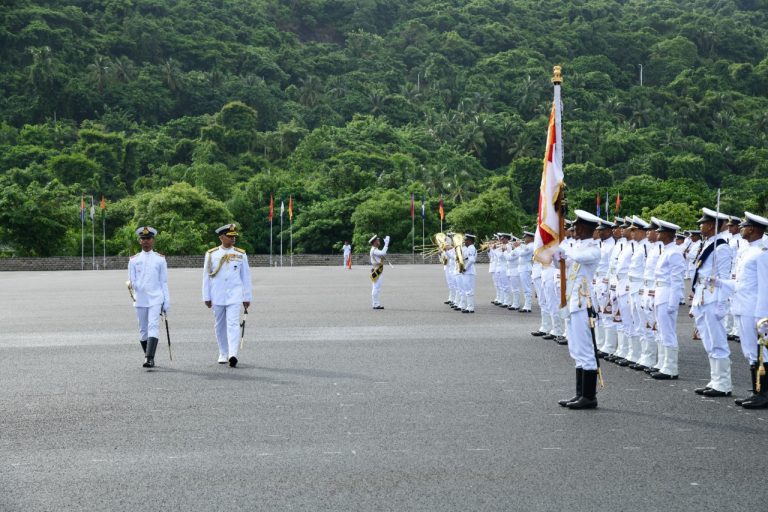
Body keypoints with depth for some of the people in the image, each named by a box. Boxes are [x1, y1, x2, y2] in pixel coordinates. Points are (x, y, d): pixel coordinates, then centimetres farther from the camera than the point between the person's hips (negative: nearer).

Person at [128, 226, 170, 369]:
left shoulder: (160, 259, 5)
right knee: (143, 329, 8)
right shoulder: (134, 260, 8)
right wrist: (130, 285, -18)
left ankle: (149, 358, -24)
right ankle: (148, 357, 20)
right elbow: (132, 280, 7)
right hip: (140, 300, 2)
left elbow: (164, 282, 6)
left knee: (153, 327, -16)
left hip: (155, 299, -2)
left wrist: (167, 302, 2)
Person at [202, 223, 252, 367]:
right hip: (217, 296, 2)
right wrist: (206, 296, 4)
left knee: (233, 324, -13)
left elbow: (246, 276, 8)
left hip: (234, 295, -1)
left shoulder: (241, 254, 4)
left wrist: (247, 297, 7)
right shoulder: (211, 254, 3)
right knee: (220, 326, 9)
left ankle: (233, 354, -23)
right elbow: (206, 276, 6)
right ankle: (223, 354, 21)